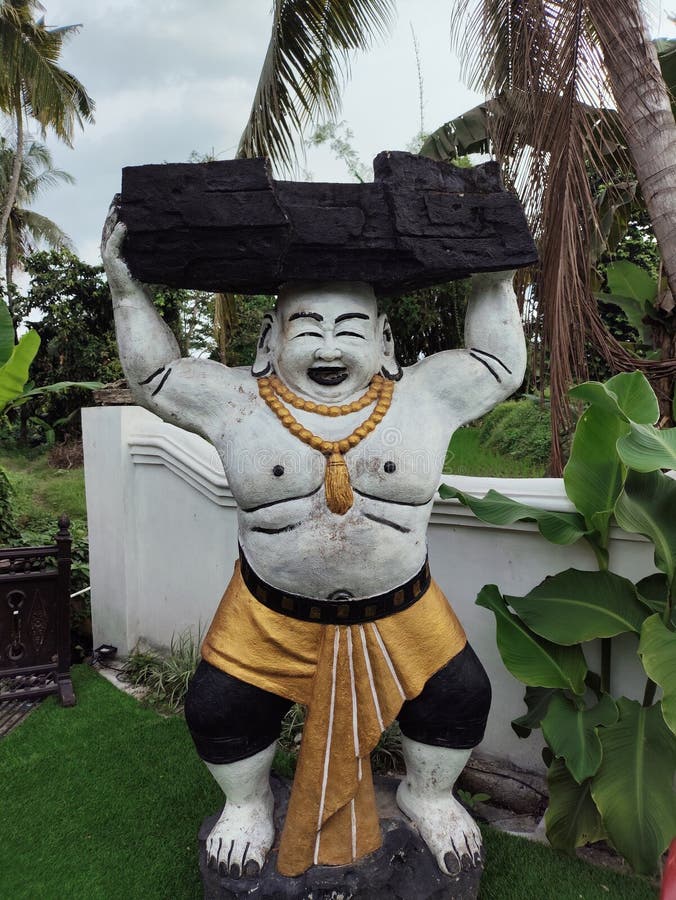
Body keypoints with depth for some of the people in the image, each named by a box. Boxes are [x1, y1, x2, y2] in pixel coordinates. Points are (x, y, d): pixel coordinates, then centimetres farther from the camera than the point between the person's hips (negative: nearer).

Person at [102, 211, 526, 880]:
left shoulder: (423, 396, -6)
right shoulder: (238, 402, -7)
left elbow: (499, 366, 6)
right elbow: (154, 375, 3)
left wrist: (494, 284, 4)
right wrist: (127, 290, -1)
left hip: (401, 611, 1)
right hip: (271, 612, 0)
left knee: (460, 698, 9)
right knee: (217, 708, 4)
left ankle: (427, 793, 42)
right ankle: (248, 802, 39)